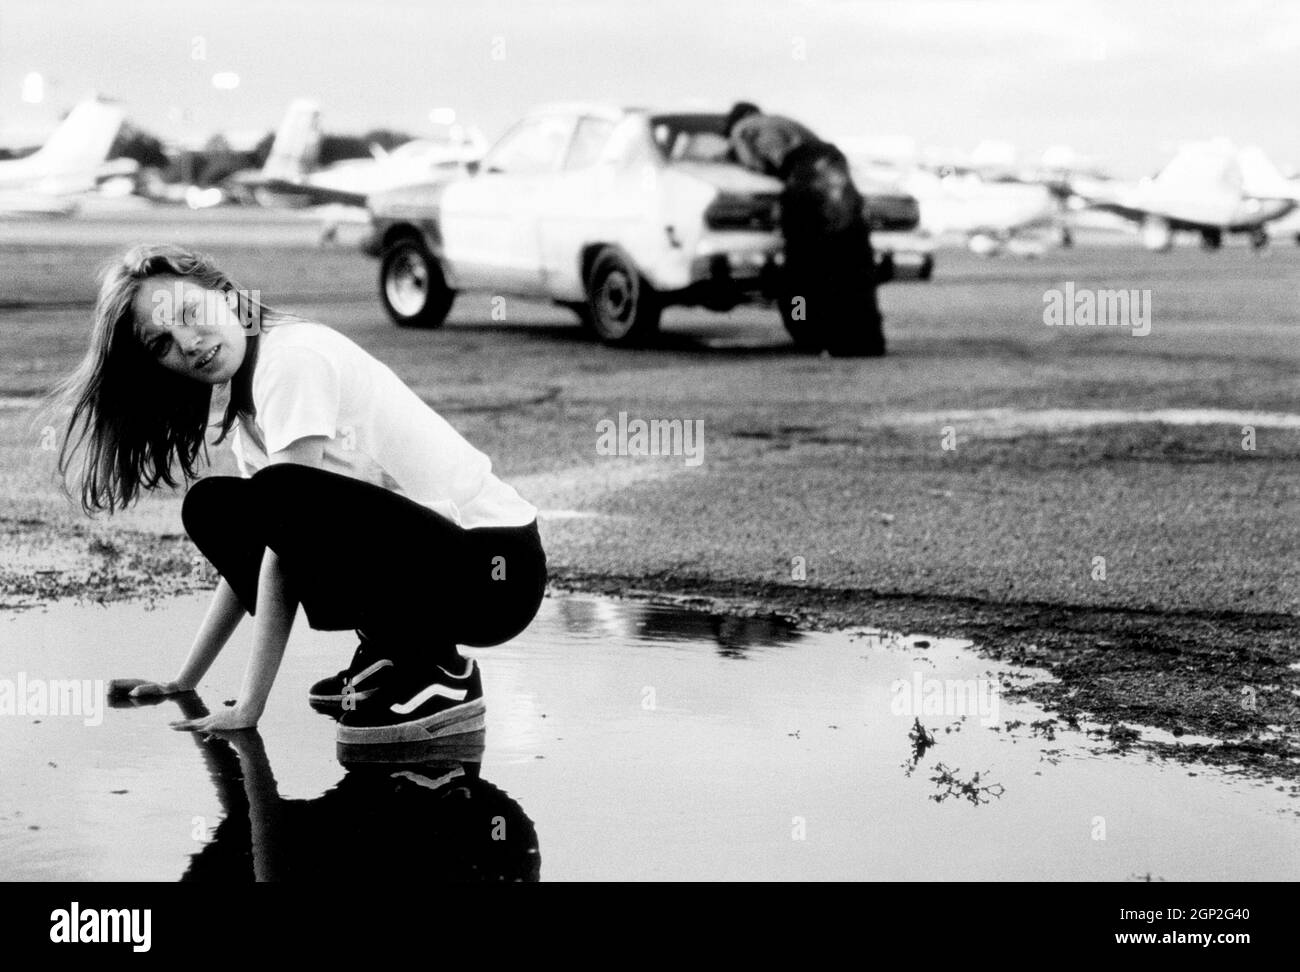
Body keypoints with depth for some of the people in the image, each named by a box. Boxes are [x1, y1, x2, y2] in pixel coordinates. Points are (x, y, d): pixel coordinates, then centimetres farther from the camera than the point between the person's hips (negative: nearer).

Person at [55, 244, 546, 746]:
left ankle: (437, 675, -13)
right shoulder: (249, 396, 12)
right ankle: (381, 654, 7)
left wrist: (249, 708, -19)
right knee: (213, 507, 2)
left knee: (286, 497, -30)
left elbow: (284, 536, -21)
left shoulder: (295, 357, -16)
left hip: (494, 565, -9)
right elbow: (251, 549, 17)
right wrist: (183, 683, 14)